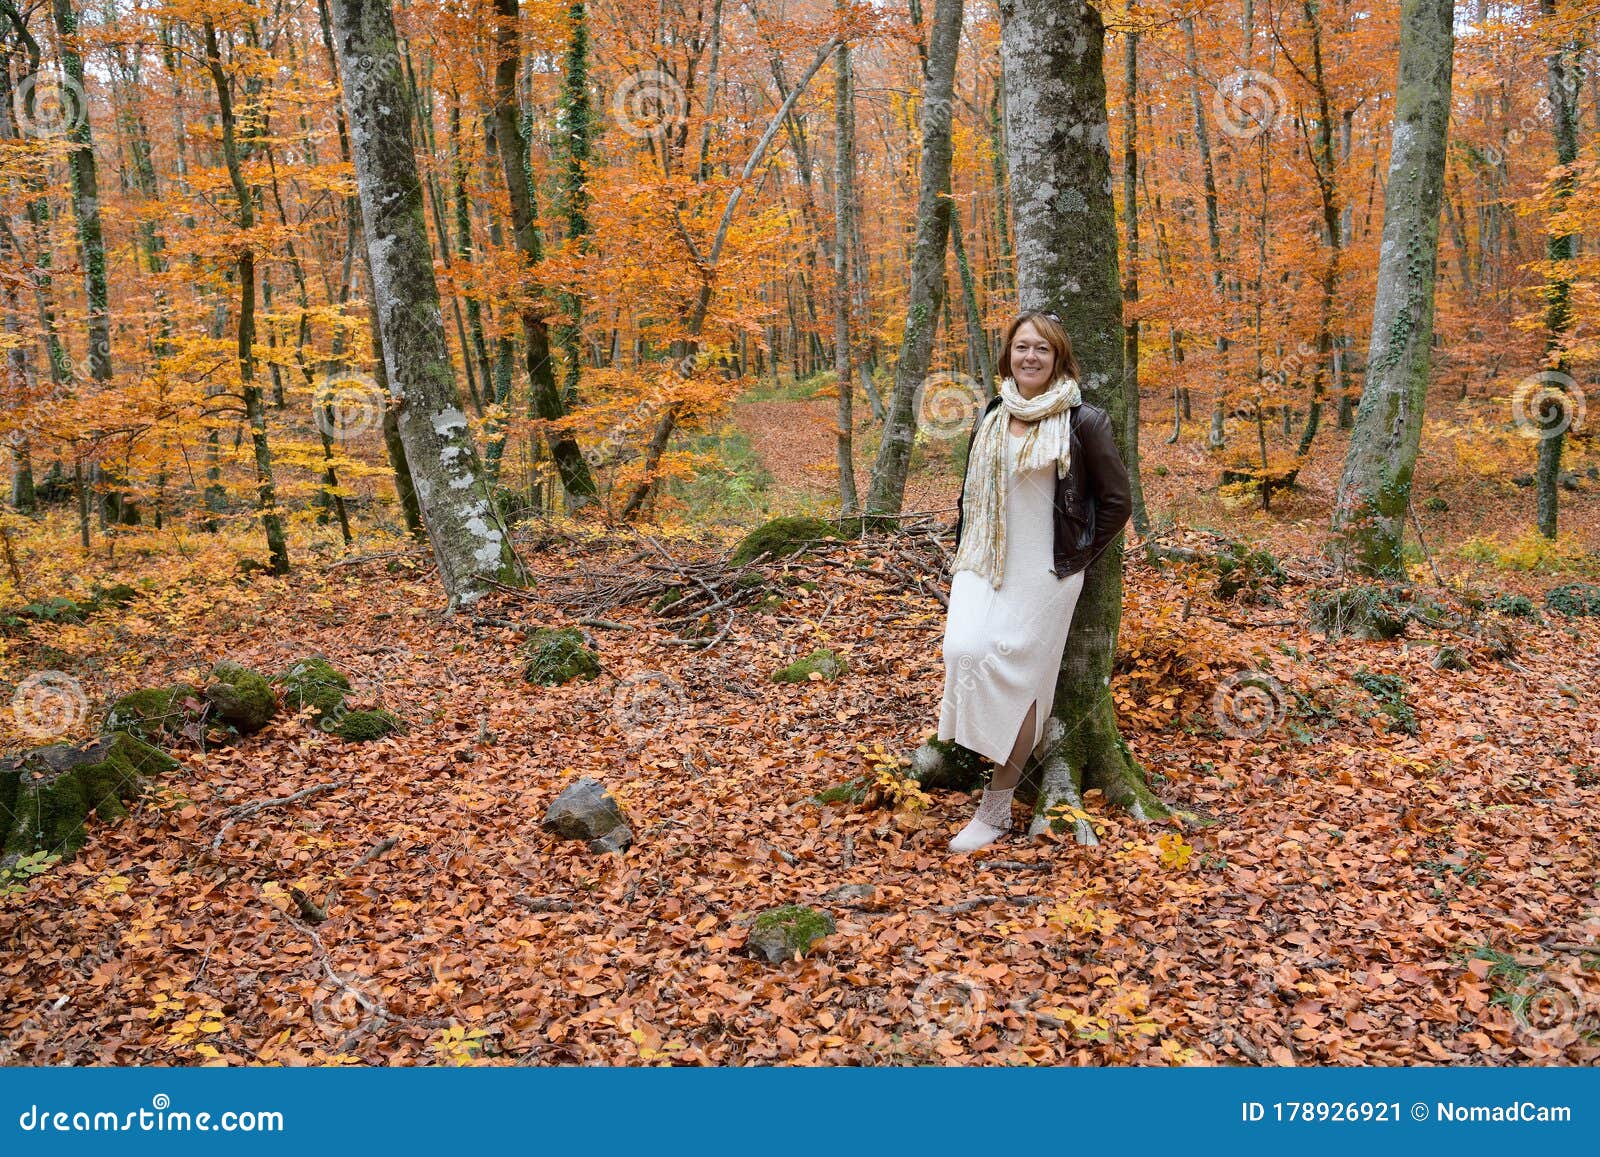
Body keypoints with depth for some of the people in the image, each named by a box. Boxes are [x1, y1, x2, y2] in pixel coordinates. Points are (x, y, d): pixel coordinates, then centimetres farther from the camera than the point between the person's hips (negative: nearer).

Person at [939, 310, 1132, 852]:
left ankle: (996, 807, 9)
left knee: (1014, 671, -2)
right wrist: (963, 550, 13)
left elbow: (1118, 500, -1)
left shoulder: (1083, 421, -6)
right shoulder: (990, 416, 10)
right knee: (965, 650, -17)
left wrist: (1078, 557, -2)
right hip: (983, 564, 4)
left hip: (1044, 570, -4)